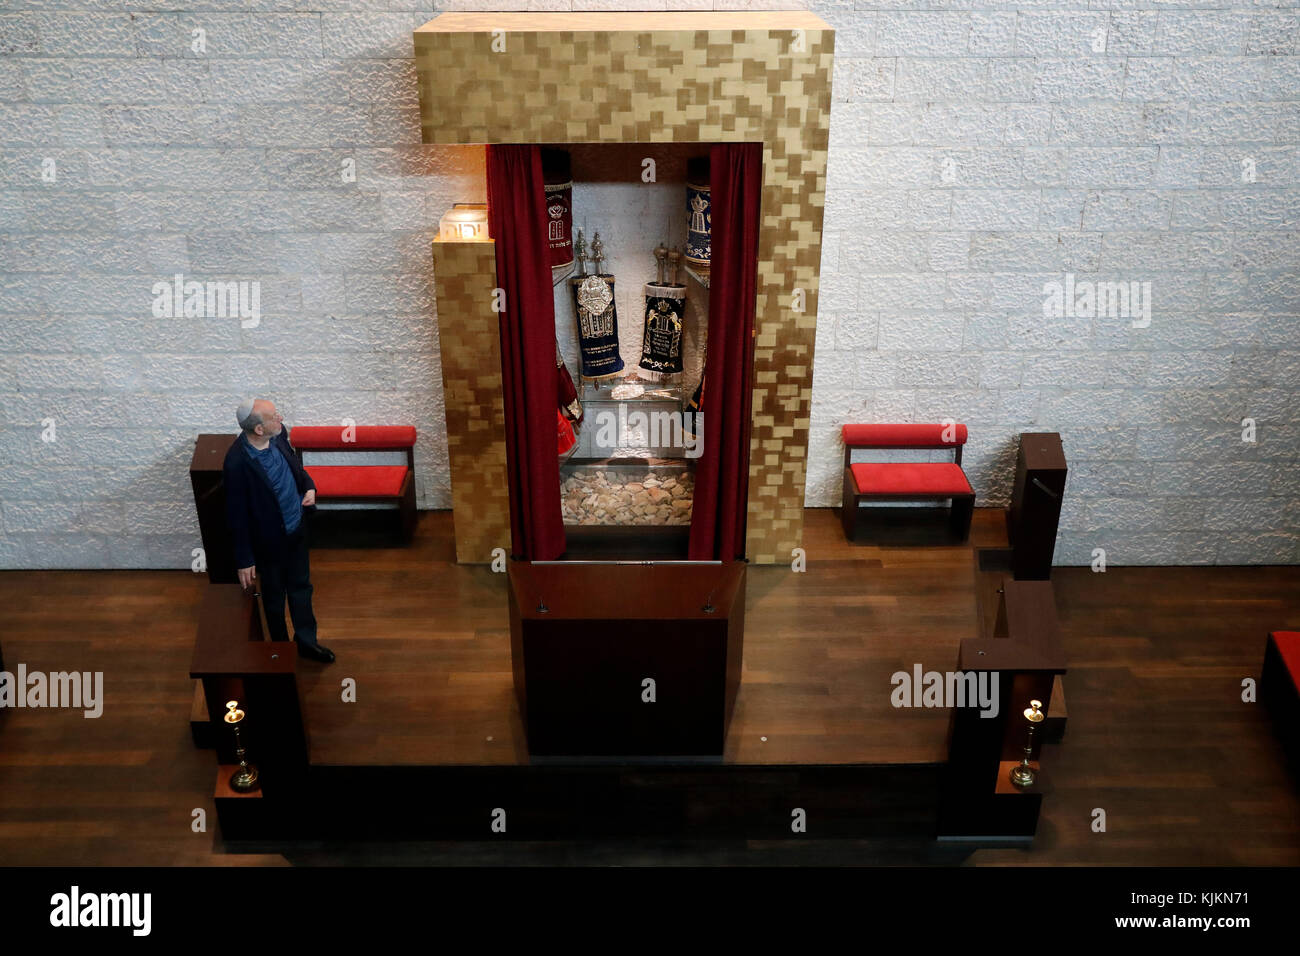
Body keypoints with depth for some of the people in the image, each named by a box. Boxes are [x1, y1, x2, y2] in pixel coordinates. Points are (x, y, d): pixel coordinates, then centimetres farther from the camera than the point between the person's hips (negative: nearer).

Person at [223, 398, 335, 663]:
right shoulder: (238, 462, -32)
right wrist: (244, 560, -15)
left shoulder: (278, 435, -14)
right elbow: (237, 515, -22)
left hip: (296, 528, 6)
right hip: (270, 539, -6)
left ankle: (306, 641, 43)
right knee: (275, 596, 18)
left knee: (301, 586, 23)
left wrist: (309, 486, -8)